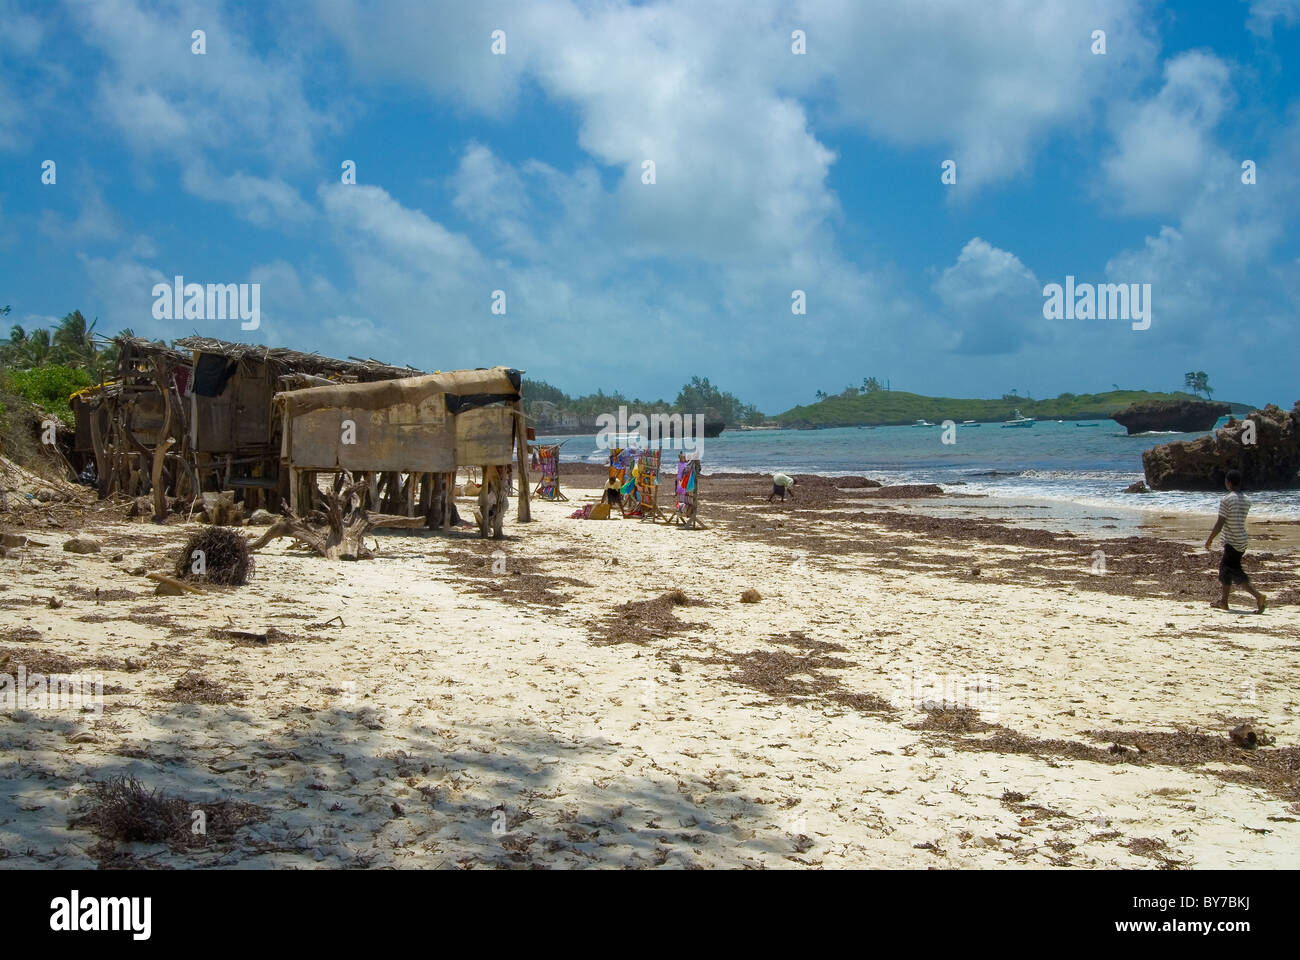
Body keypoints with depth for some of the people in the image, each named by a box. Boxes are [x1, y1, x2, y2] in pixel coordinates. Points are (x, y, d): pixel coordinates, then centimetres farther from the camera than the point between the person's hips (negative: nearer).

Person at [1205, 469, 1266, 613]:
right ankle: (1223, 601, 23)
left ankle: (1258, 595, -17)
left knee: (1234, 571, -6)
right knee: (1225, 567, 18)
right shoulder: (1246, 501, 8)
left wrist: (1210, 540, -6)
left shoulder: (1227, 500, -16)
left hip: (1233, 542, -9)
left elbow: (1220, 524, -17)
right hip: (1242, 540, 9)